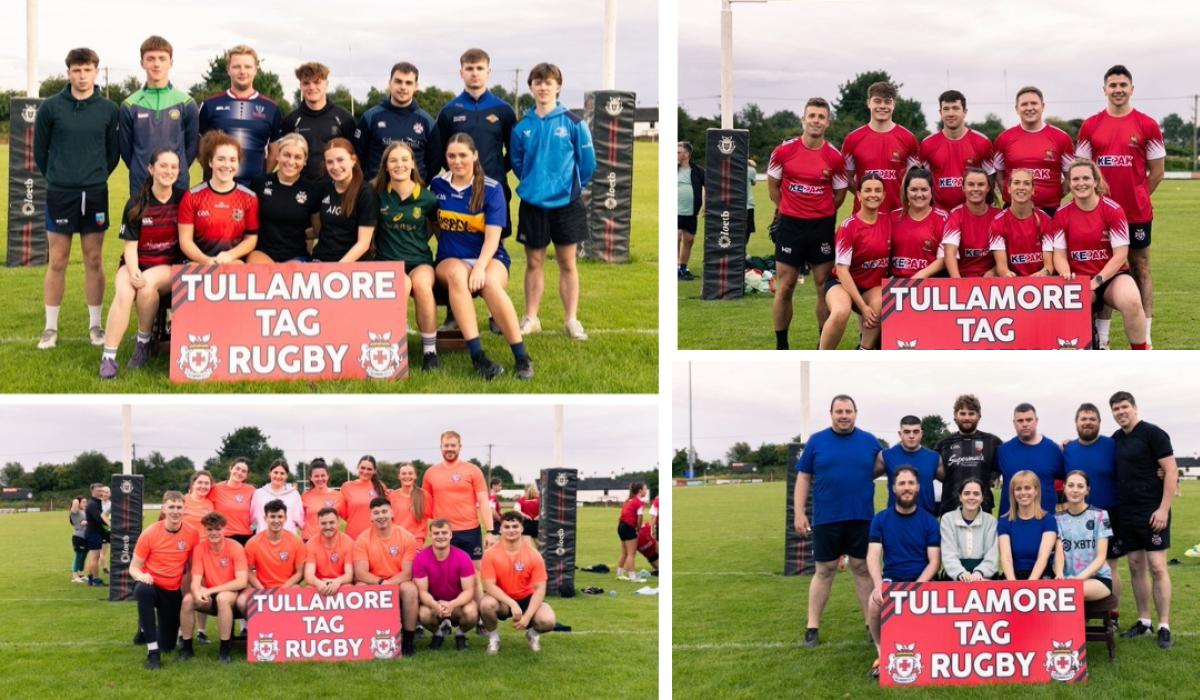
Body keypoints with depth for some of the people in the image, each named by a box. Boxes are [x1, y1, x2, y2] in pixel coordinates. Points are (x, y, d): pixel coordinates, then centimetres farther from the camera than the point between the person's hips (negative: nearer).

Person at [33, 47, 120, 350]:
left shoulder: (108, 110, 1)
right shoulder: (50, 107, -3)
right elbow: (40, 150, 5)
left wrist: (97, 176, 11)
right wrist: (56, 177, 12)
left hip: (95, 194, 1)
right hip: (59, 194, -1)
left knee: (94, 260, 6)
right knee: (57, 262, 3)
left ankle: (95, 325, 15)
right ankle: (50, 328, 10)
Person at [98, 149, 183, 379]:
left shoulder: (183, 200, 0)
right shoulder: (136, 204, 0)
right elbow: (130, 245, -2)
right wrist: (133, 272, -21)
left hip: (169, 267, 0)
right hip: (136, 264, 1)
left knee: (148, 284, -34)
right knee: (124, 293, -31)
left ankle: (143, 343, -12)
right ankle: (108, 357, -30)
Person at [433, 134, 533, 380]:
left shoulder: (491, 189, -5)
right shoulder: (438, 184, 4)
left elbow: (492, 236, -13)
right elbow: (433, 223, 18)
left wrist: (480, 268, -27)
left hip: (489, 258, -1)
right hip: (450, 259, 1)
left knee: (490, 283, -37)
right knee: (457, 274, -36)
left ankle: (522, 358, -30)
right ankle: (477, 356, -43)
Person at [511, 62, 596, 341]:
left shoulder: (573, 123, -6)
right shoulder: (522, 127, 1)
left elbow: (587, 162, 0)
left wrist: (572, 186, 7)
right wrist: (533, 184, 12)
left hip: (565, 203, -2)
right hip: (533, 203, 2)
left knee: (567, 263, 5)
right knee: (534, 263, 8)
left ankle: (572, 320, 11)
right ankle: (531, 318, 17)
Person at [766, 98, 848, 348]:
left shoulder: (835, 157, -4)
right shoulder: (784, 151, -4)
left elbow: (839, 194, 9)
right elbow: (773, 186, 10)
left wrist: (820, 213, 6)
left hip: (822, 226, 0)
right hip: (790, 224, 0)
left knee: (824, 286, 3)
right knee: (785, 287, 2)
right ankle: (781, 346, 11)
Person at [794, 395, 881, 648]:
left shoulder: (869, 442, 4)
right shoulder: (816, 441, 2)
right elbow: (803, 477, 4)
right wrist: (799, 513, -1)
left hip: (862, 519, 1)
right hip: (826, 519, -1)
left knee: (863, 569, 6)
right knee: (825, 571, 5)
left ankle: (872, 624, 13)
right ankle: (812, 627, 10)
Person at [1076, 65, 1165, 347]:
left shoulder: (1147, 125, -1)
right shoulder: (1090, 126, 4)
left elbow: (1157, 170, 3)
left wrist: (1136, 196, 2)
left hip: (1137, 212, -2)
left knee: (1140, 268, 4)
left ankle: (1144, 337, 7)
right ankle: (1101, 338, 12)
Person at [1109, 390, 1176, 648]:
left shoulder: (1153, 433, -9)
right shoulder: (1115, 440, 12)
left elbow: (1171, 470, -13)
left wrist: (1163, 509, -18)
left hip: (1152, 511, -7)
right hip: (1126, 513, 7)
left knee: (1157, 567, -7)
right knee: (1136, 566, 9)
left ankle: (1164, 627, -4)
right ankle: (1143, 621, 17)